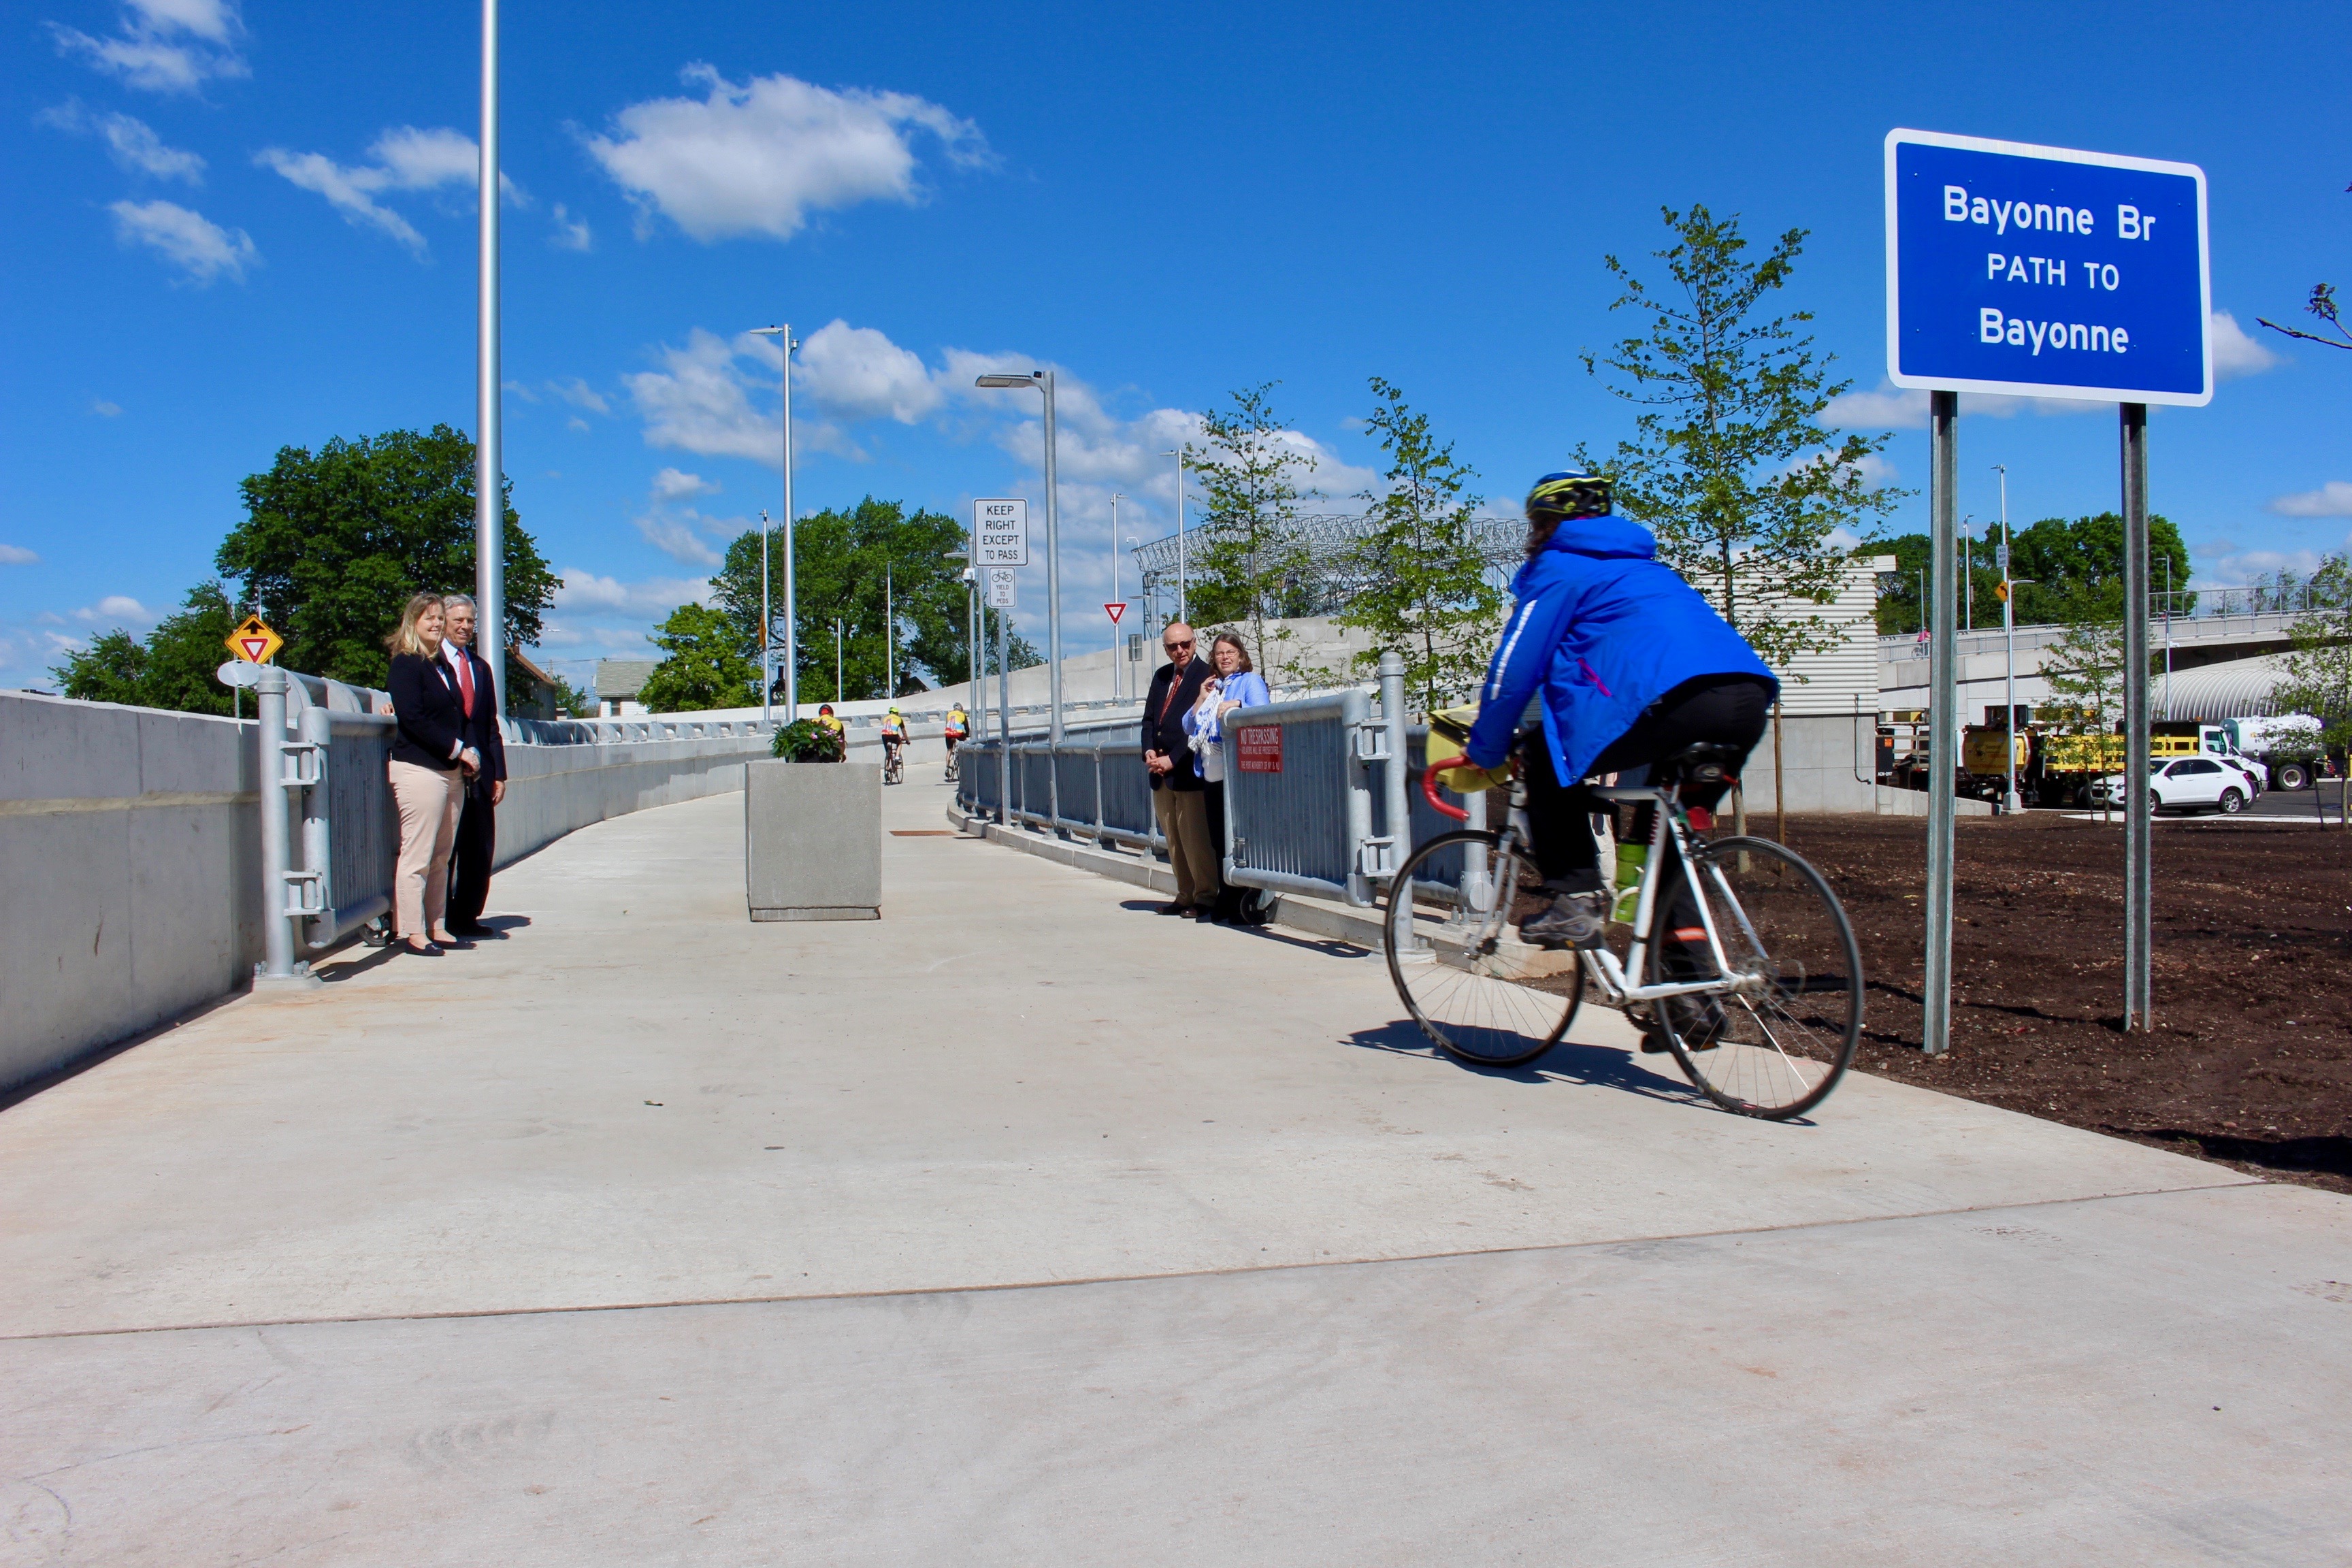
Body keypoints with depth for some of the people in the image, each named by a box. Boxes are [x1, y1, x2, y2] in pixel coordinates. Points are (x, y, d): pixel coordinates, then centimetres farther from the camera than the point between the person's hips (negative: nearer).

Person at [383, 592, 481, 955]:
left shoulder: (443, 665, 18)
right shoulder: (405, 665, -5)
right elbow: (413, 720, -14)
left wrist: (467, 754, 3)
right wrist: (458, 749, -12)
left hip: (451, 771, 8)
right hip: (419, 769, -8)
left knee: (442, 857, 9)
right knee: (417, 857, -6)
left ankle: (437, 928, 14)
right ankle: (413, 933, -2)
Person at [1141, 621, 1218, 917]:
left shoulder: (1206, 676, -7)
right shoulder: (1161, 676, 15)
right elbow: (1149, 719, 15)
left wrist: (1173, 759, -15)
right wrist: (1149, 752, -3)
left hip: (1189, 772, -7)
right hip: (1161, 773, 7)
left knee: (1195, 840, -4)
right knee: (1174, 841, 10)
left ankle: (1205, 897, 5)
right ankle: (1185, 896, 17)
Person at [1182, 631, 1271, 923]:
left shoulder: (1250, 681, 4)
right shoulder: (1211, 687, 22)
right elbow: (1188, 728, 18)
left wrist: (1235, 706, -24)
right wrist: (1201, 699, 7)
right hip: (1211, 776, 7)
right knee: (1219, 842, 8)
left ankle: (1244, 905, -3)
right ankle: (1225, 902, 15)